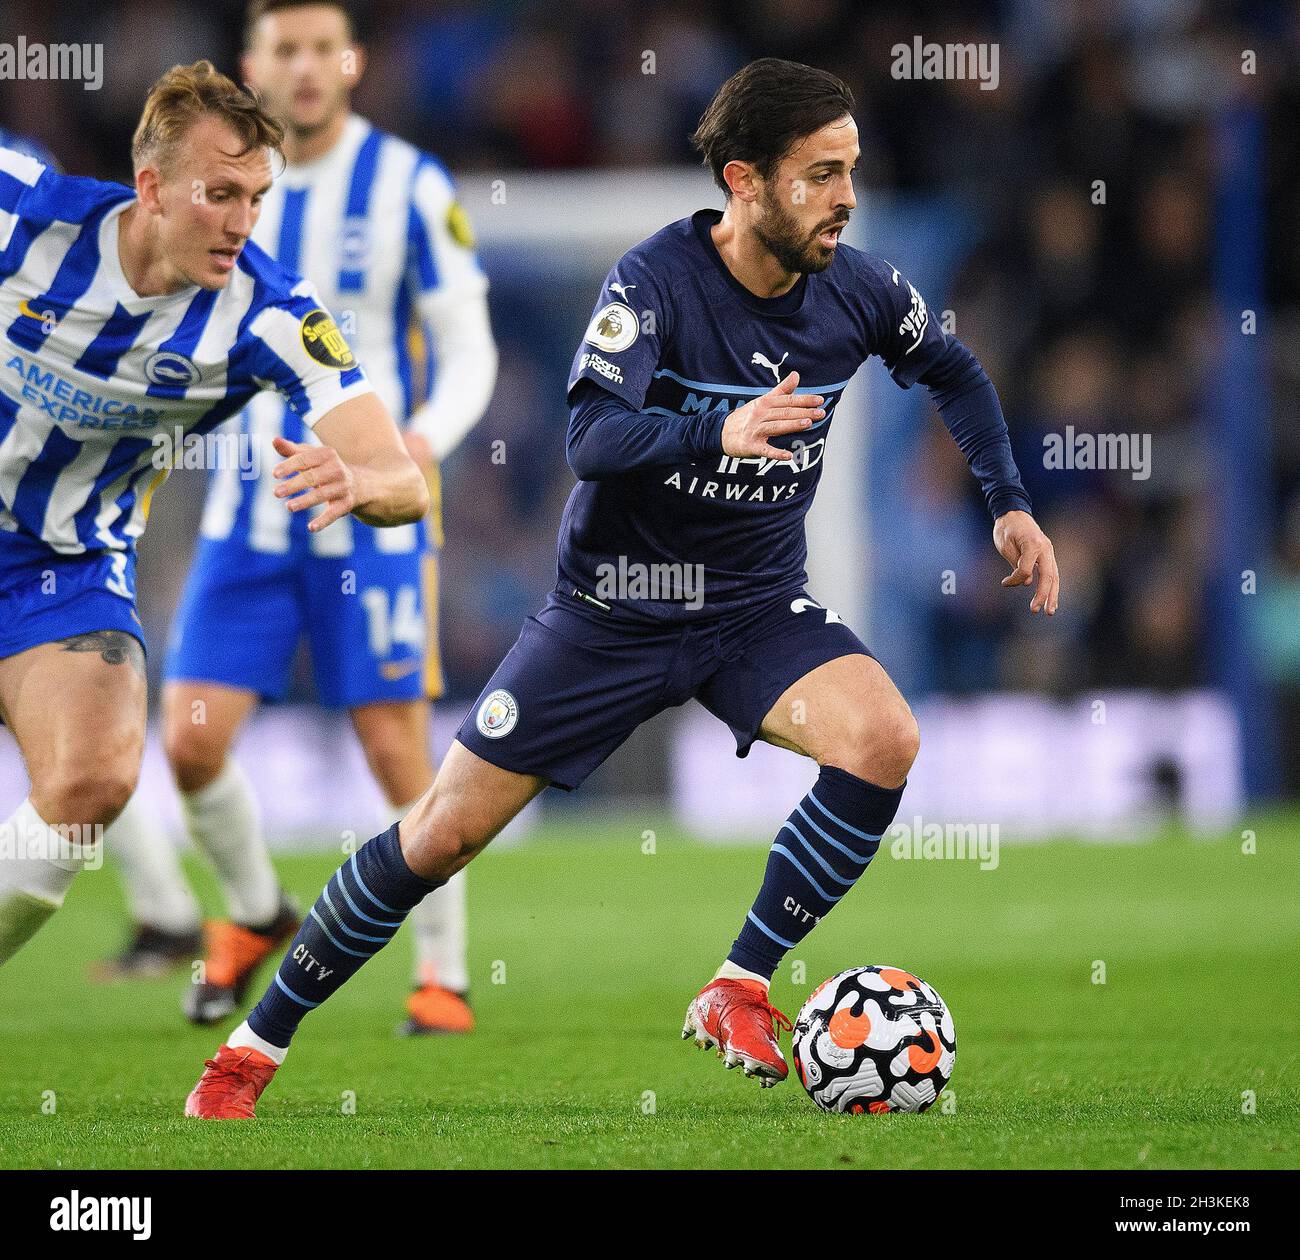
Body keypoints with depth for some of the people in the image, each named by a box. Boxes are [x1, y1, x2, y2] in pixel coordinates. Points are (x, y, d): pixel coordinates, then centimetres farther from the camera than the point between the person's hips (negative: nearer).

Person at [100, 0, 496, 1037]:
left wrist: (429, 435, -24)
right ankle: (256, 915, 23)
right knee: (193, 742, -5)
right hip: (248, 517, 3)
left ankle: (443, 974, 8)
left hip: (373, 517, -3)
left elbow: (469, 348, -5)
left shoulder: (410, 187, -6)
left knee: (398, 750, -7)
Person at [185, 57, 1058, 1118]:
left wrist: (1009, 502, 9)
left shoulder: (856, 290, -7)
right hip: (616, 608, -3)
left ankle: (739, 993, -12)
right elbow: (593, 434, -34)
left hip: (759, 607, 3)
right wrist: (721, 430, -50)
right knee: (447, 833, -2)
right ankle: (257, 1044, 16)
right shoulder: (657, 279, -20)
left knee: (884, 740, -26)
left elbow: (951, 371, 16)